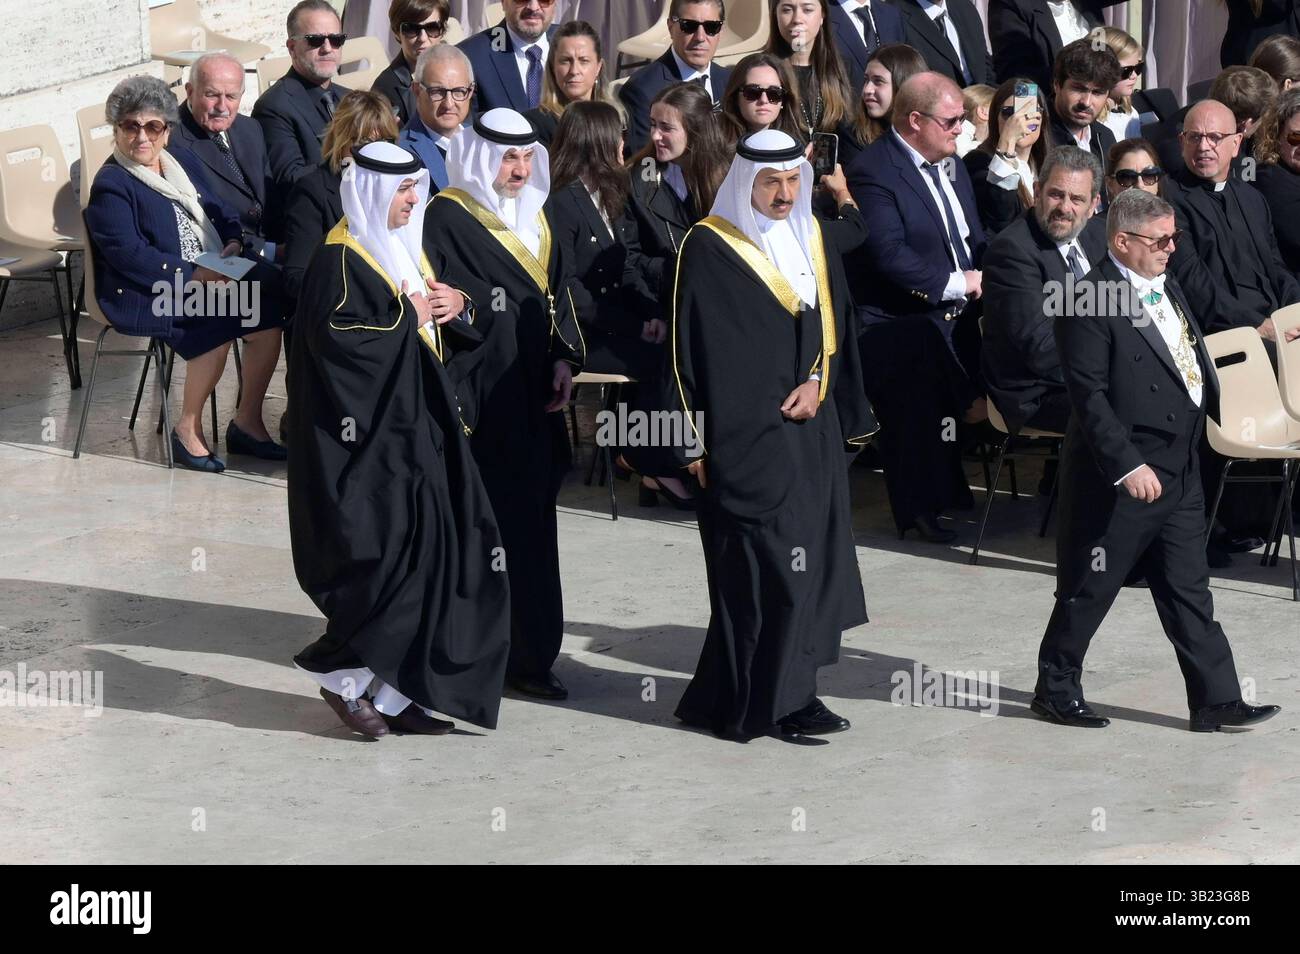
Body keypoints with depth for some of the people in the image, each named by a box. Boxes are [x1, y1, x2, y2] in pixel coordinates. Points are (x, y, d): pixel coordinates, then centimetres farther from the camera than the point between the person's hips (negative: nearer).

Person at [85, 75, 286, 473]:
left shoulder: (184, 163, 16)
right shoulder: (110, 186, -9)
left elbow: (219, 211, 20)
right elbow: (128, 253, -19)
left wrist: (232, 242, -4)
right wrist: (191, 277, -24)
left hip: (210, 274, 8)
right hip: (143, 292, -8)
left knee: (270, 305, -15)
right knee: (216, 320, -32)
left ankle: (247, 422, -3)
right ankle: (188, 431, -17)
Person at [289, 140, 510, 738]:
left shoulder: (406, 250, 15)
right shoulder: (340, 261, -12)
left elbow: (436, 312, 23)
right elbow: (336, 337, -24)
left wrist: (455, 302, -1)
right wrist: (407, 318, -15)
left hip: (418, 429, 9)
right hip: (368, 435, -9)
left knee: (428, 554, 4)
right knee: (386, 558, -12)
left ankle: (393, 689, 9)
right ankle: (342, 675, 4)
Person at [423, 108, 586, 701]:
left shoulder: (534, 217, 15)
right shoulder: (447, 218, -8)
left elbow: (557, 293, 20)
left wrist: (564, 358, 6)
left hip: (530, 393, 8)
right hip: (476, 396, -7)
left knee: (529, 523, 8)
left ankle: (527, 655, 12)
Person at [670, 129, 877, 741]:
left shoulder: (814, 238, 11)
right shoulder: (709, 248, -8)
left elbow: (834, 323, 17)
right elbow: (688, 347, -8)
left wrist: (817, 382, -2)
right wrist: (694, 442, -10)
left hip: (811, 429, 7)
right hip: (743, 434, -6)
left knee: (809, 559, 7)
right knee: (760, 567, -9)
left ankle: (791, 693, 16)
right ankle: (759, 704, -5)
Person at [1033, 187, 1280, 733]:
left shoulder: (1167, 288, 11)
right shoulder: (1088, 303, -17)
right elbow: (1088, 394, -20)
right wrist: (1128, 465, -24)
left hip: (1180, 472, 8)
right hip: (1119, 477, -8)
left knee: (1189, 593, 10)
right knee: (1088, 591, 6)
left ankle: (1216, 702, 12)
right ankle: (1055, 689, 21)